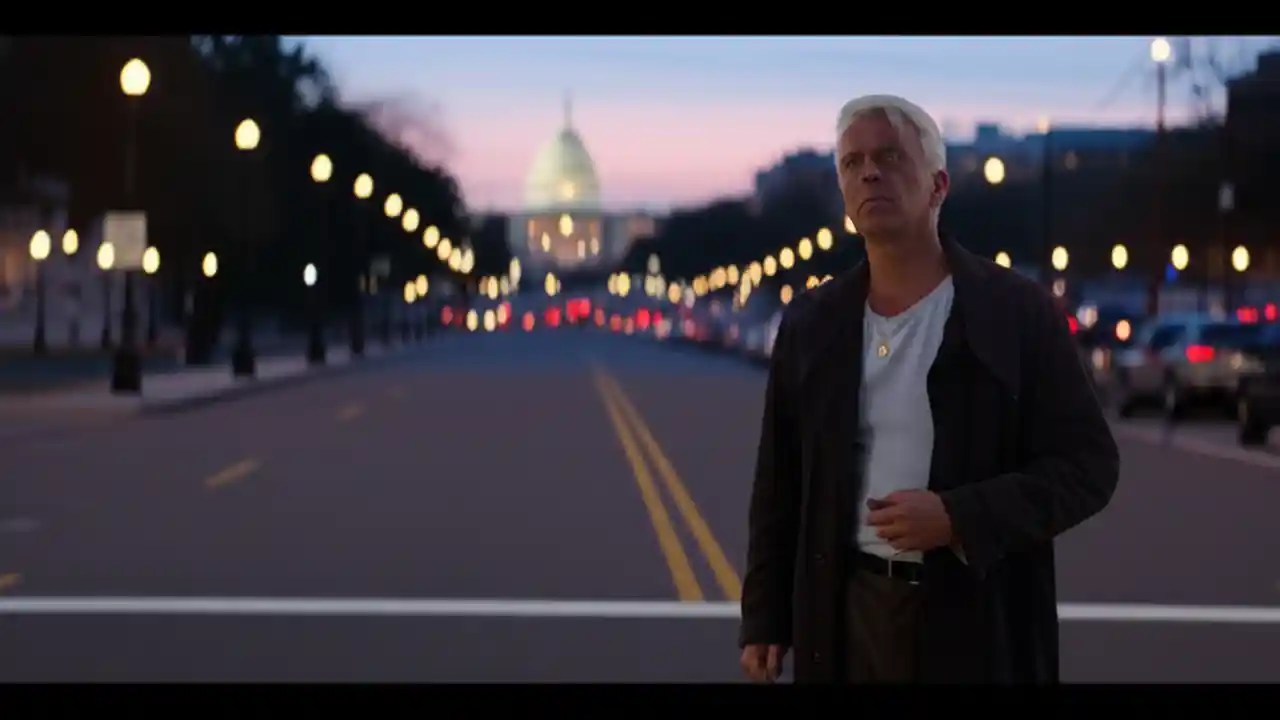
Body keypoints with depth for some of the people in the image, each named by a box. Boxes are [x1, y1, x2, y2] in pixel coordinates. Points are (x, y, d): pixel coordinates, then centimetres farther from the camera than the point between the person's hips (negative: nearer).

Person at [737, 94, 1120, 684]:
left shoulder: (1017, 312, -4)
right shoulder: (810, 322, 6)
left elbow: (1087, 464, -6)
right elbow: (779, 484, 12)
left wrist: (959, 517, -18)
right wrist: (764, 618, 9)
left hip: (980, 620, -3)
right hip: (850, 615, 3)